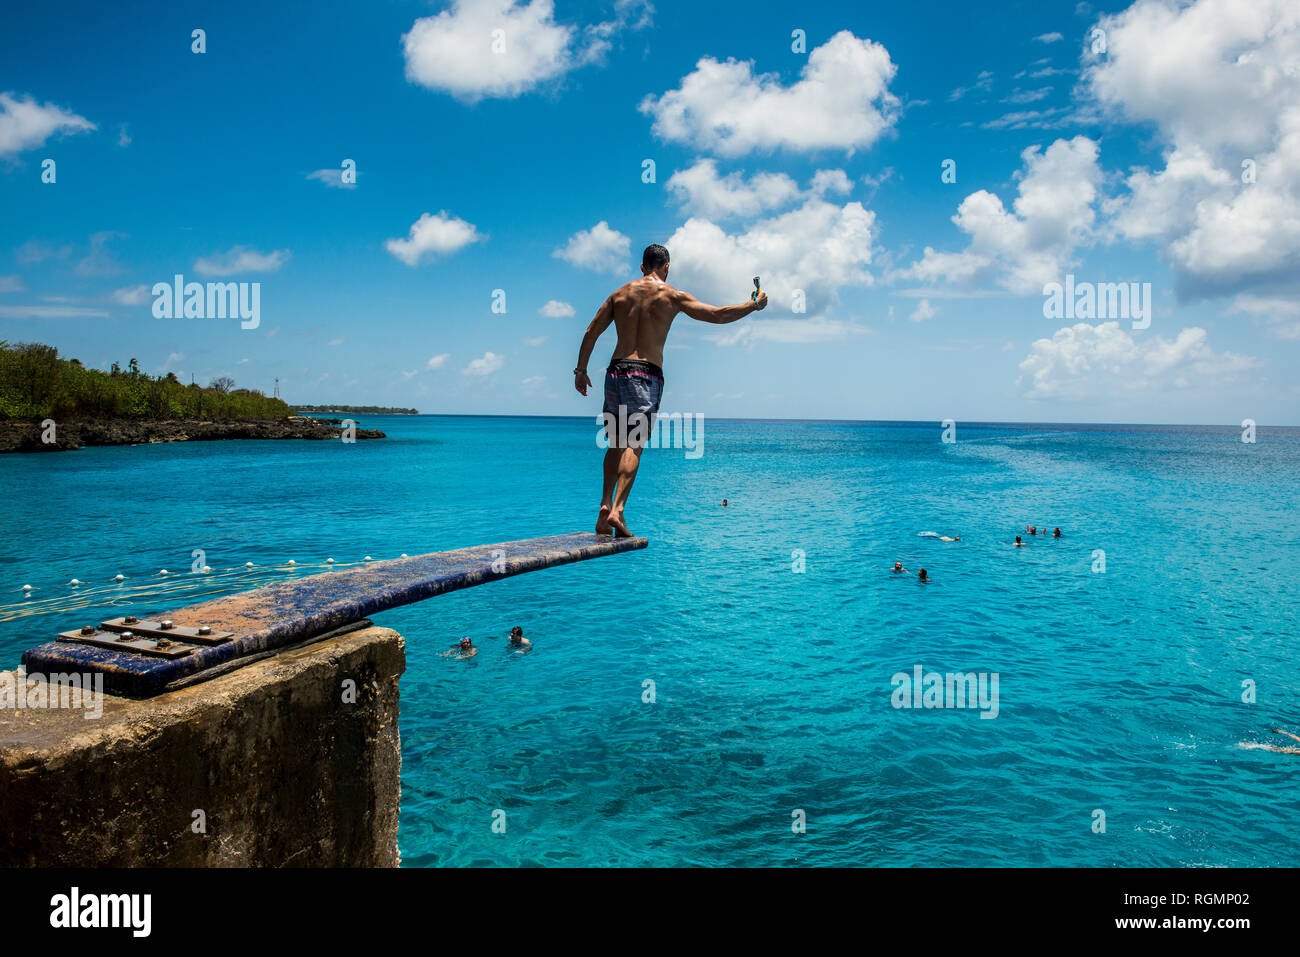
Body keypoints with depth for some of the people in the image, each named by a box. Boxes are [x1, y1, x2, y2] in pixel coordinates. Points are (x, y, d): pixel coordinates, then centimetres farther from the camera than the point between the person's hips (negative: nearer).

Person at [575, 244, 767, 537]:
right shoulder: (672, 296, 2)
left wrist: (581, 370, 21)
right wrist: (754, 304, 14)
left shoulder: (620, 293, 14)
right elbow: (718, 315, 0)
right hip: (646, 373, -4)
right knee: (634, 444, -9)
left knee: (616, 443, 14)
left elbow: (591, 332, 13)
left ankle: (606, 504, 4)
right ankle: (617, 510, -21)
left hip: (616, 370, 4)